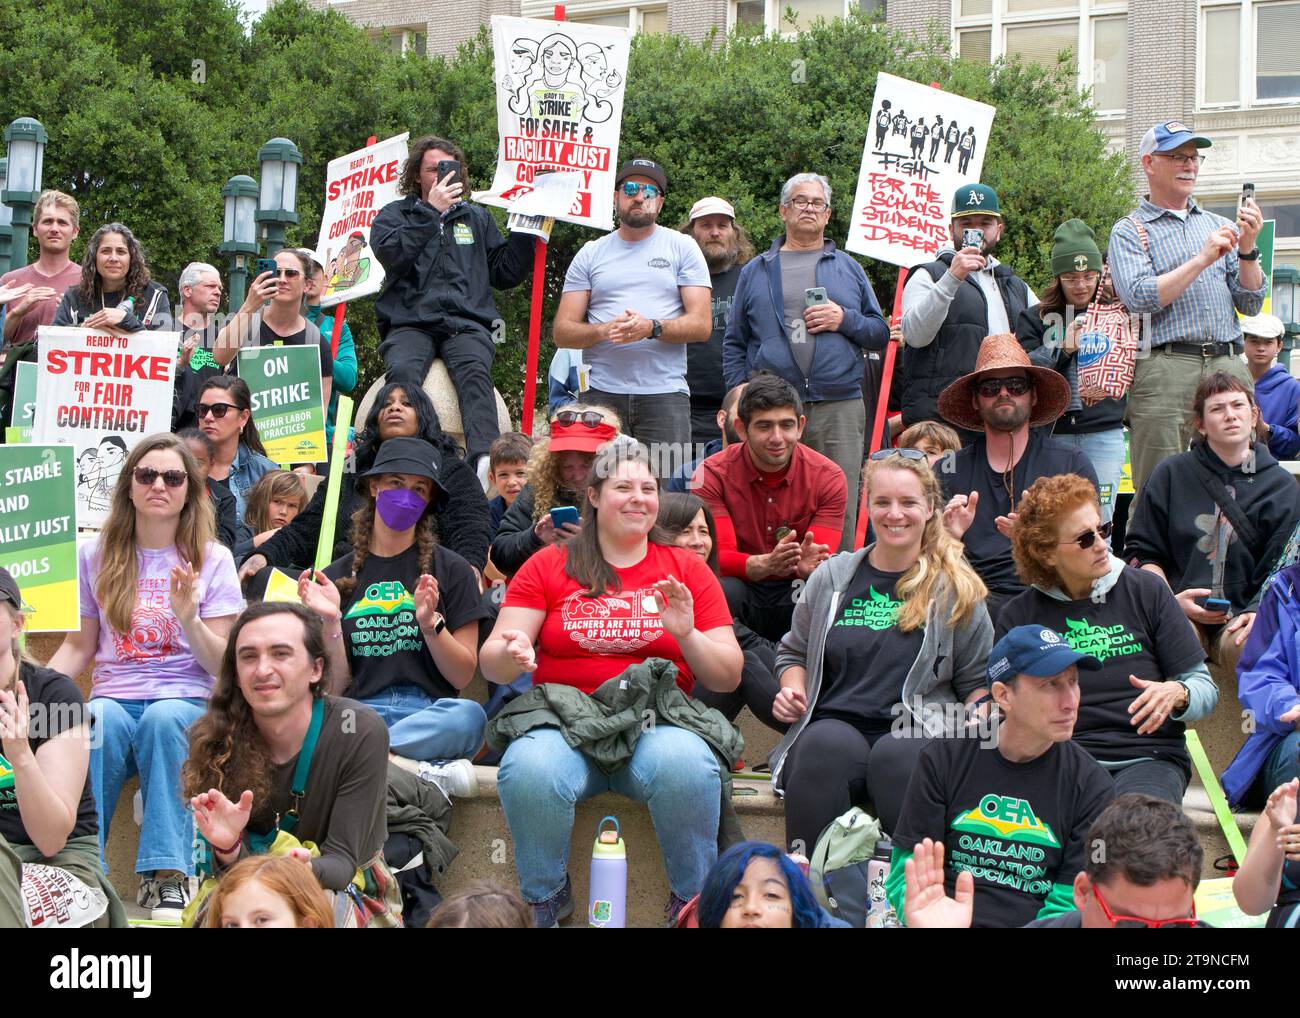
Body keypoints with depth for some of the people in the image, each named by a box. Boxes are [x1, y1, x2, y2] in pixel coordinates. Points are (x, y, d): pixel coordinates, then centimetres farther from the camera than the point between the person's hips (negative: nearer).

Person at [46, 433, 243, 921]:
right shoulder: (96, 555, 12)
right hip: (114, 696, 1)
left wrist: (189, 620, -17)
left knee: (164, 718, -37)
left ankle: (166, 878, -38)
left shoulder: (212, 559, 7)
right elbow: (79, 646, 15)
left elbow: (224, 665, 2)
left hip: (185, 699, -1)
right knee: (98, 723, -36)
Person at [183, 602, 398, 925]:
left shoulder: (361, 732, -20)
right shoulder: (214, 738, -14)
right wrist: (229, 850, -36)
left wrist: (306, 871, -41)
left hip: (347, 889, 0)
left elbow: (343, 860, -18)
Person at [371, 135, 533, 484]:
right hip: (410, 324, -1)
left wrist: (526, 231, 10)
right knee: (403, 370, -34)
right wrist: (431, 211, -6)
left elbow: (504, 273, 20)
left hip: (467, 324, 1)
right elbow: (390, 254, -6)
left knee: (475, 372, -33)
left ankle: (483, 460, -52)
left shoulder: (477, 218, 25)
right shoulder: (395, 214, 17)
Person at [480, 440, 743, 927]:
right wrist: (511, 654, -18)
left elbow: (728, 677, 10)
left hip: (659, 722, 0)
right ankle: (546, 900, -7)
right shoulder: (548, 566, 11)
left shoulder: (687, 570, 13)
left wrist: (687, 636, -9)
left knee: (687, 767, -35)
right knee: (529, 772, -34)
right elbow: (490, 663, 6)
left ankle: (692, 900, -10)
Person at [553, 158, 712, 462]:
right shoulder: (591, 253, 15)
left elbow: (701, 325, 2)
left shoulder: (682, 247, 11)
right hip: (602, 393, 1)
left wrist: (652, 328, -16)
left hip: (665, 394, -1)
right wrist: (604, 331, -12)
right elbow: (562, 332, 8)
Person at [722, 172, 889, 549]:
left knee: (839, 512, -4)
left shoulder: (849, 269, 17)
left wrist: (846, 320, -4)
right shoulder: (756, 271, 15)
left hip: (839, 409, 0)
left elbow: (881, 335, 15)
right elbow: (734, 344, 14)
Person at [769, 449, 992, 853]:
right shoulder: (832, 577, 17)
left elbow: (978, 680, 15)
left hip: (918, 733, -1)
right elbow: (795, 652, 29)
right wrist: (791, 690, 7)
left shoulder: (957, 589, 12)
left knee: (898, 756, -38)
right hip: (836, 724, 1)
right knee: (828, 748, -36)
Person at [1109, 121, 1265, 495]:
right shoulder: (1129, 231, 7)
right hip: (1167, 368, -4)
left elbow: (1250, 305, 14)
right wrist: (1203, 259, -10)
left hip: (1230, 366, 5)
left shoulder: (1219, 226, 21)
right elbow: (1139, 297, -10)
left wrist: (1247, 248, -1)